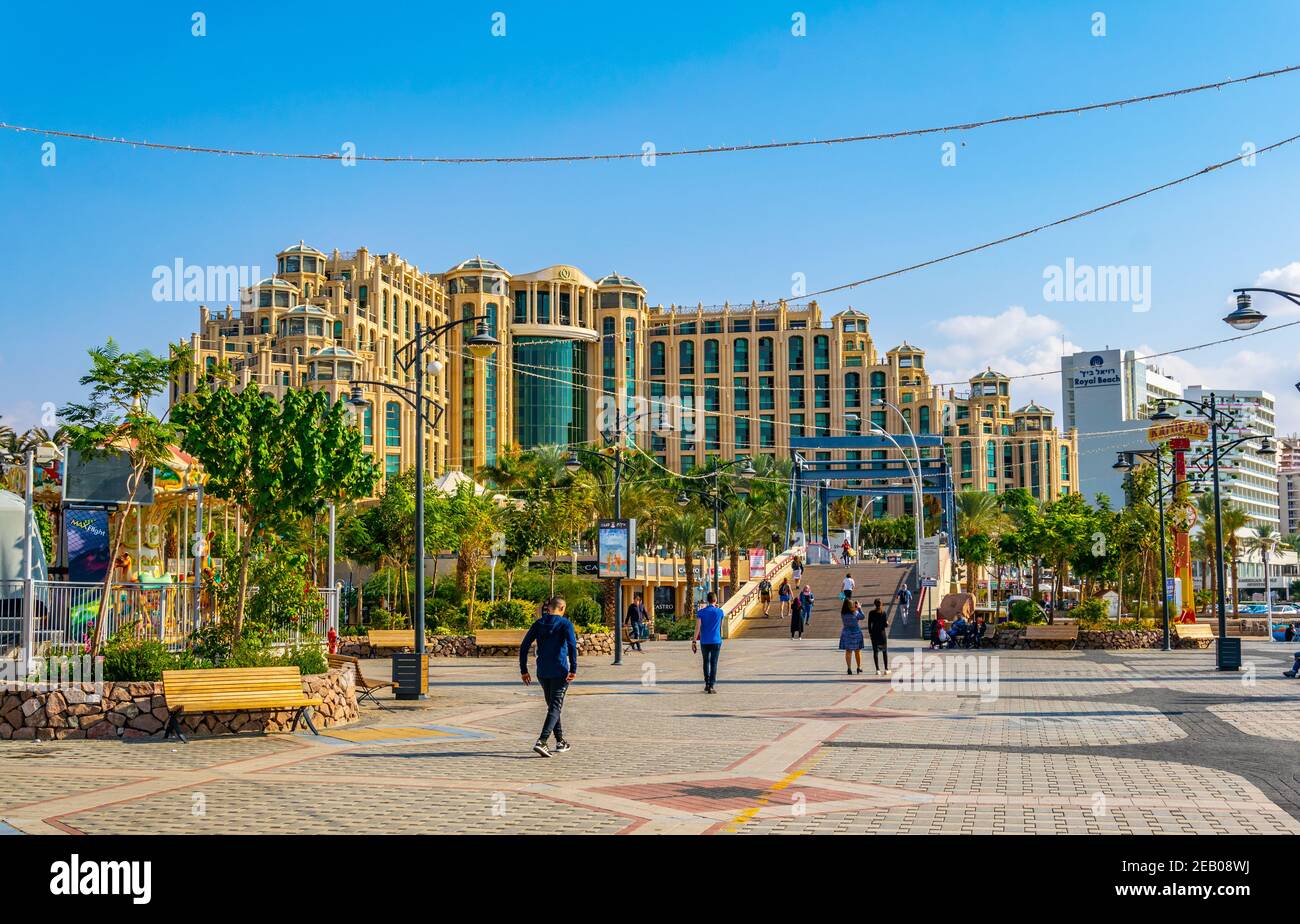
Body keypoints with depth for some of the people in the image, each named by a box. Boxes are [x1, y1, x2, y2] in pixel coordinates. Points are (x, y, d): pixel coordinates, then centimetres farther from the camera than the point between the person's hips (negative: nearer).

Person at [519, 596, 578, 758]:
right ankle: (541, 741, -20)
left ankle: (560, 741, 26)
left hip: (542, 672, 5)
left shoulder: (538, 623, 7)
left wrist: (523, 670, 7)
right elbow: (572, 646, -18)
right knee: (555, 707, -3)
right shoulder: (565, 623, -5)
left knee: (552, 706, 20)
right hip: (560, 671, -5)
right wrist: (573, 669, -16)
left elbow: (524, 646, 3)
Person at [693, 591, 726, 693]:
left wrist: (694, 641, -11)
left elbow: (698, 627, -11)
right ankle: (711, 686, -6)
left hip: (704, 642, 1)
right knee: (714, 663, 0)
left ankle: (707, 684, 20)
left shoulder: (701, 612, -3)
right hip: (716, 641, -1)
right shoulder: (719, 612, -2)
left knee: (706, 662, 16)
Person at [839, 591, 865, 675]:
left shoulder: (843, 613, -5)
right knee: (857, 651, 12)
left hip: (846, 632, 3)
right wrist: (859, 608, 9)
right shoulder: (855, 613, -17)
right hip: (855, 632, -3)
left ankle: (849, 668, 4)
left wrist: (856, 609, 14)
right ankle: (859, 667, 22)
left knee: (848, 651, 7)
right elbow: (862, 617, 0)